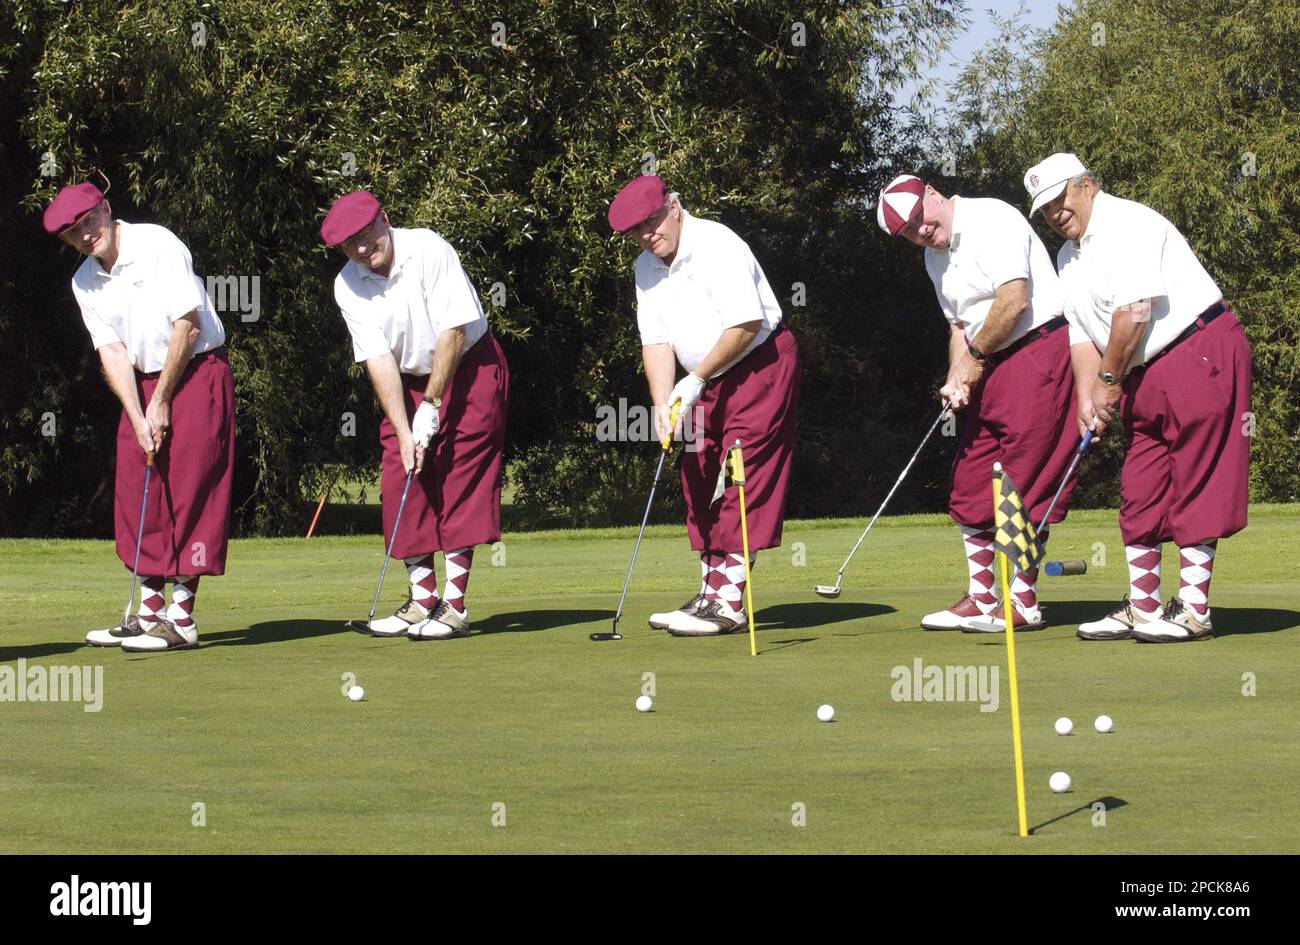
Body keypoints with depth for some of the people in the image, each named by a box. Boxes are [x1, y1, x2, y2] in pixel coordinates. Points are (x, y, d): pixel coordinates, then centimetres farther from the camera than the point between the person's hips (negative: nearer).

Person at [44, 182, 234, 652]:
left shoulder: (158, 245, -14)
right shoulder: (84, 282, 4)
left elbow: (187, 325, -16)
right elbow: (112, 352, 1)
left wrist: (162, 402, -12)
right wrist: (139, 418, -11)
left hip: (197, 372, -7)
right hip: (143, 384, 7)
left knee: (189, 492, -9)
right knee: (136, 494, 3)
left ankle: (181, 618, -10)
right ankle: (150, 611, 11)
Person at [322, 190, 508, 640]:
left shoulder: (429, 250, -21)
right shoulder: (348, 286, -8)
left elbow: (453, 332, -21)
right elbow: (378, 359, -11)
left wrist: (432, 406, -21)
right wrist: (404, 431, -19)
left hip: (469, 370, -5)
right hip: (409, 382, 5)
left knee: (460, 482, -10)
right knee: (402, 483, -3)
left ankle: (454, 605, -10)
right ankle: (422, 599, 5)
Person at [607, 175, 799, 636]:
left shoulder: (717, 246, -19)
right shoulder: (648, 269, 6)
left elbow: (746, 323, -25)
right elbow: (656, 342, 3)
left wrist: (695, 379, -19)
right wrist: (663, 405, -11)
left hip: (761, 365, -9)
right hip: (709, 381, 9)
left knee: (740, 481, -12)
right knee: (700, 481, 8)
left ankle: (727, 601, -15)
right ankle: (711, 594, 15)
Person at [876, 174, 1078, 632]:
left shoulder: (992, 220, -13)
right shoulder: (935, 256, 15)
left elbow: (1014, 300, -21)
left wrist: (975, 358, -10)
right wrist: (957, 376, 2)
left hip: (1039, 350, -10)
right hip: (988, 368, 10)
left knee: (1022, 488, -8)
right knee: (971, 486, 8)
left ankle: (1023, 602, -3)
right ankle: (981, 600, 16)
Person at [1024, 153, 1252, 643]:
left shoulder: (1126, 224, -12)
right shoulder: (1069, 257, 16)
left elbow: (1135, 312, -19)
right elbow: (1081, 335, 13)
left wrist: (1110, 380, -10)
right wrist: (1086, 399, 0)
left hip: (1201, 351, -10)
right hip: (1149, 376, 10)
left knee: (1194, 485, -8)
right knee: (1139, 491, 7)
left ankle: (1193, 609, -7)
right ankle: (1142, 608, 13)